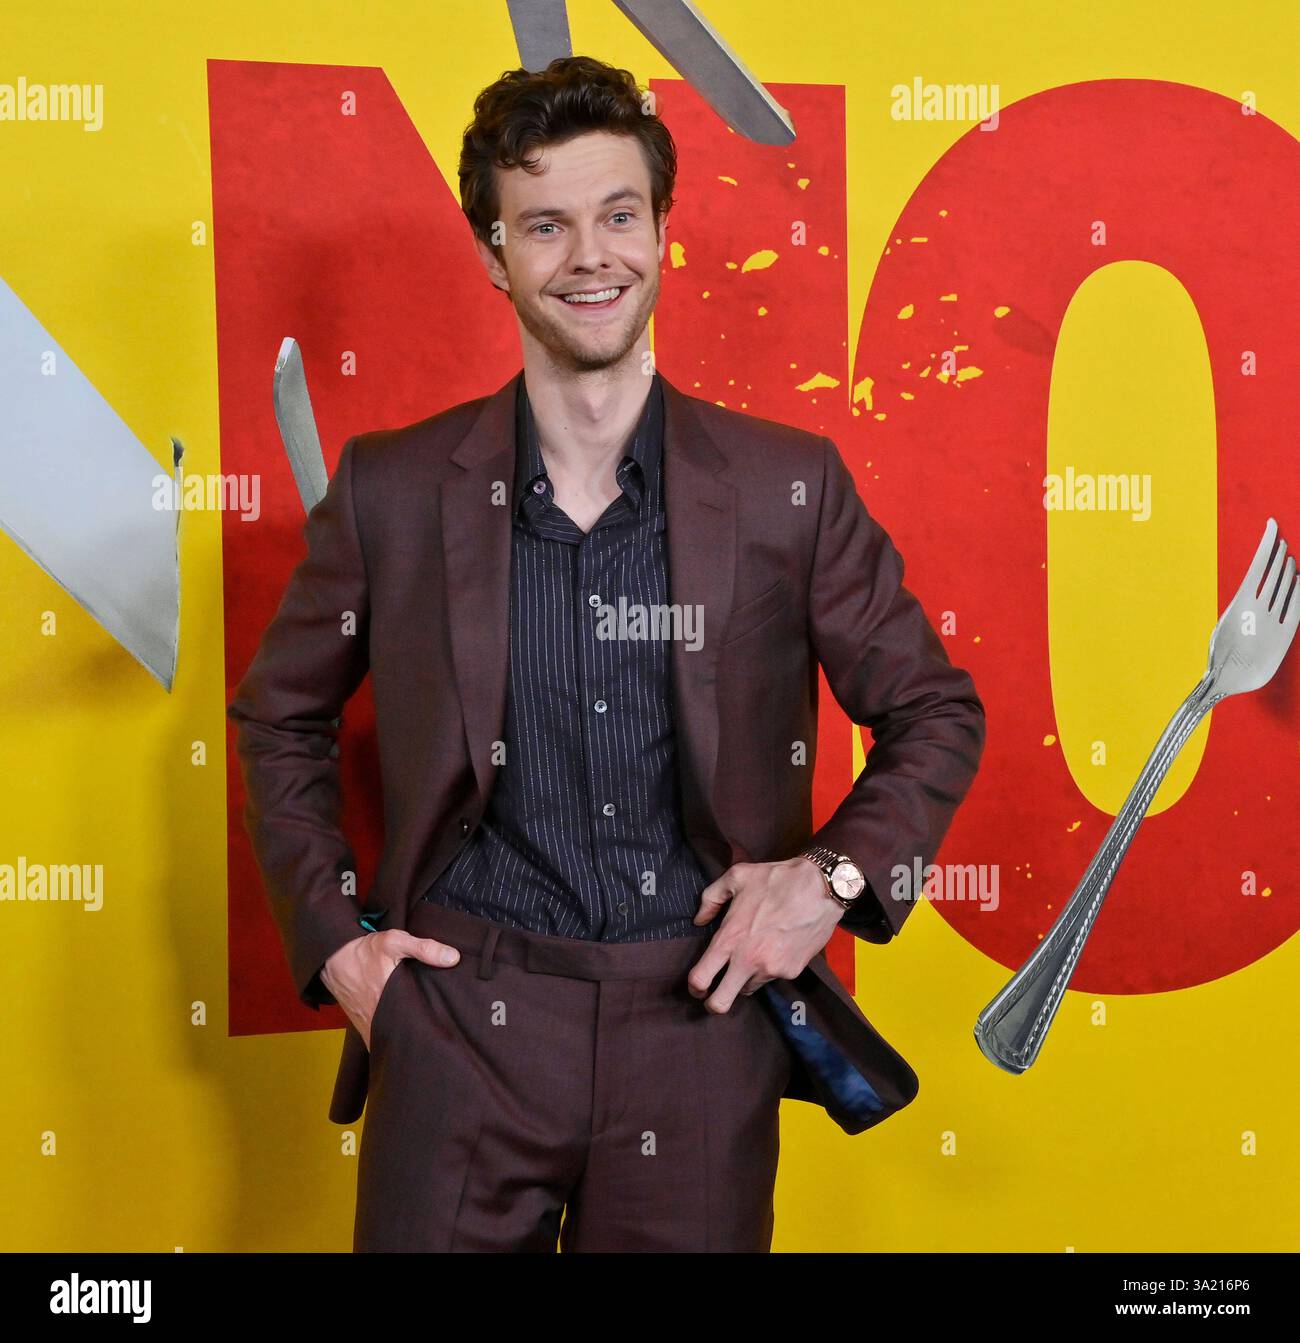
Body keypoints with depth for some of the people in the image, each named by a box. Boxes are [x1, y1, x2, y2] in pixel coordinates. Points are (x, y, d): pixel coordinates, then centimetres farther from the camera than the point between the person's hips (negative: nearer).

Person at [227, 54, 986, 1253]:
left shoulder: (791, 487, -2)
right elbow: (282, 719, 13)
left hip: (699, 1026, 0)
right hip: (463, 1030, 0)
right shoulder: (390, 489, -1)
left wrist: (834, 874, -7)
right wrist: (331, 940, 4)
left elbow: (934, 714, 8)